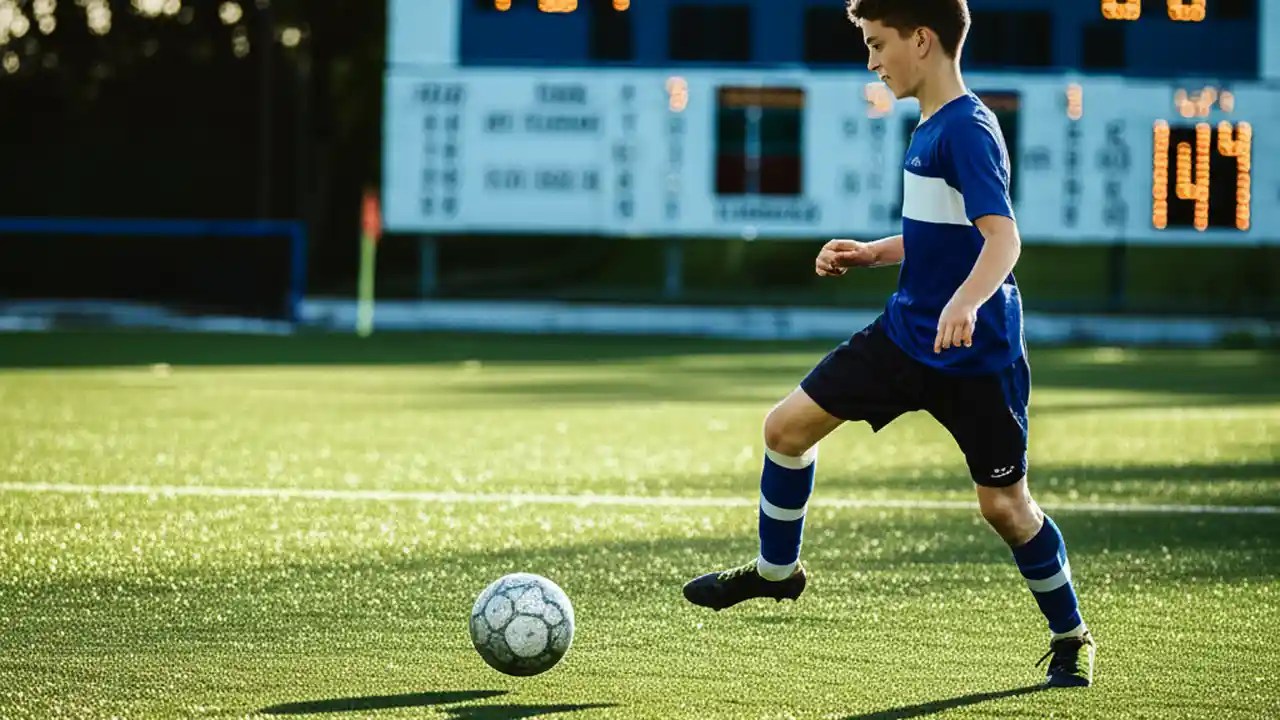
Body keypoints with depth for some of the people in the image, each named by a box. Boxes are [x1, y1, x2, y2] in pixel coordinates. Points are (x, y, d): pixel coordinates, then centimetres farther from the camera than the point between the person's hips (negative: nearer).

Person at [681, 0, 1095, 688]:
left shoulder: (968, 129, -19)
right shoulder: (929, 127, 9)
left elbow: (1001, 236, -31)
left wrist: (965, 301, -47)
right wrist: (870, 253, 10)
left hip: (976, 354, -8)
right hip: (905, 334, 8)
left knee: (1003, 503, 0)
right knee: (788, 424, 3)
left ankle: (1070, 636, 21)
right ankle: (775, 570, 22)